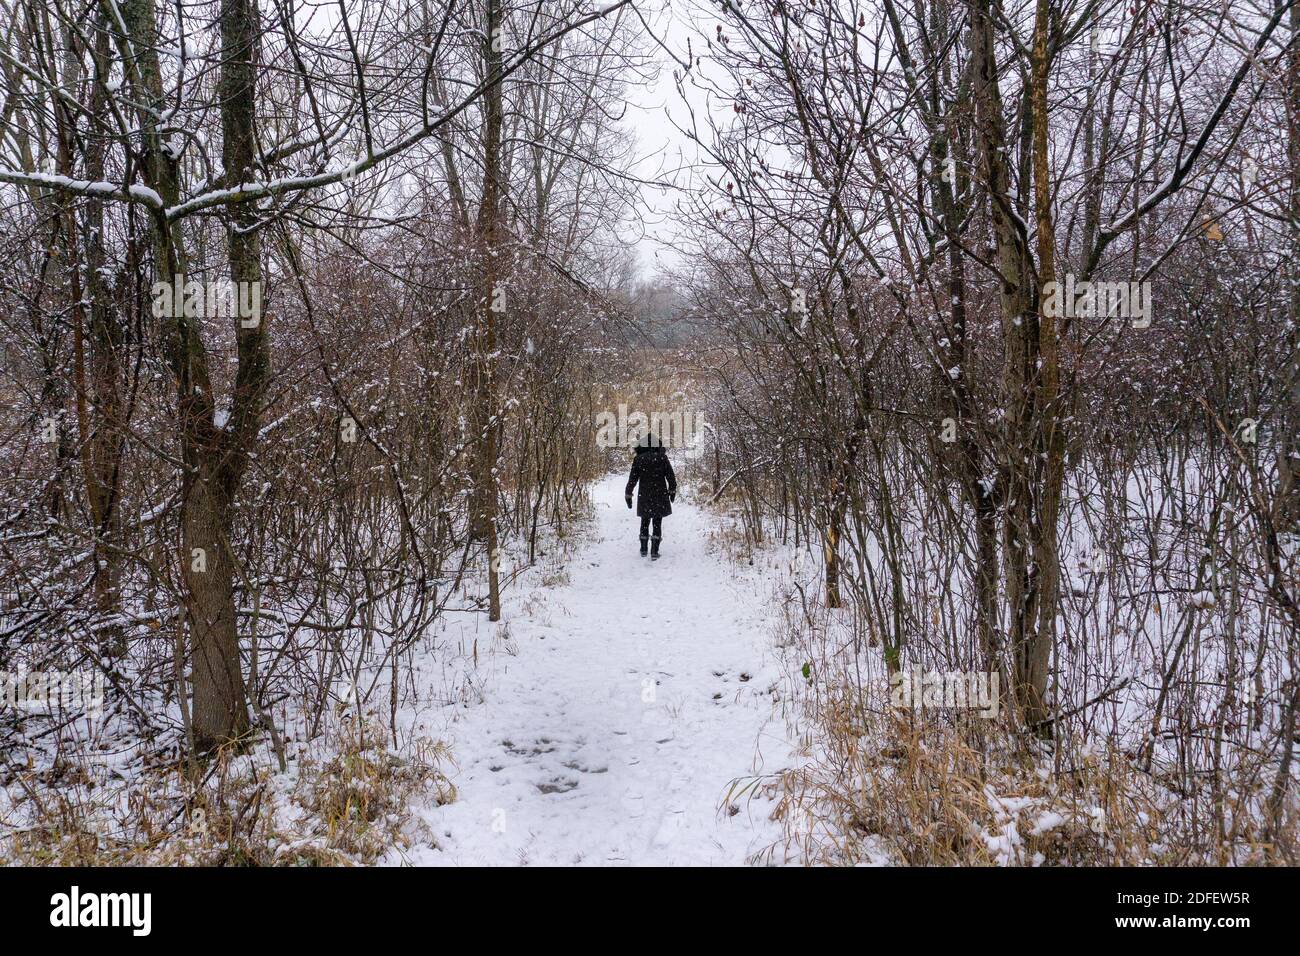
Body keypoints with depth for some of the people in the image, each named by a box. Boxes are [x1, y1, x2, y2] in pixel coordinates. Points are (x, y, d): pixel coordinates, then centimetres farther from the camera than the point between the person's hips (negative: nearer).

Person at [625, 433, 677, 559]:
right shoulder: (662, 458, -6)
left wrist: (628, 495, 5)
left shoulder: (638, 460, -5)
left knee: (645, 522, 17)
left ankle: (643, 549, 23)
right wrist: (672, 491, 12)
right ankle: (654, 552, 0)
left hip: (644, 496, 1)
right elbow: (671, 477, -2)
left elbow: (632, 479, -4)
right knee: (657, 523, 6)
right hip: (660, 496, -1)